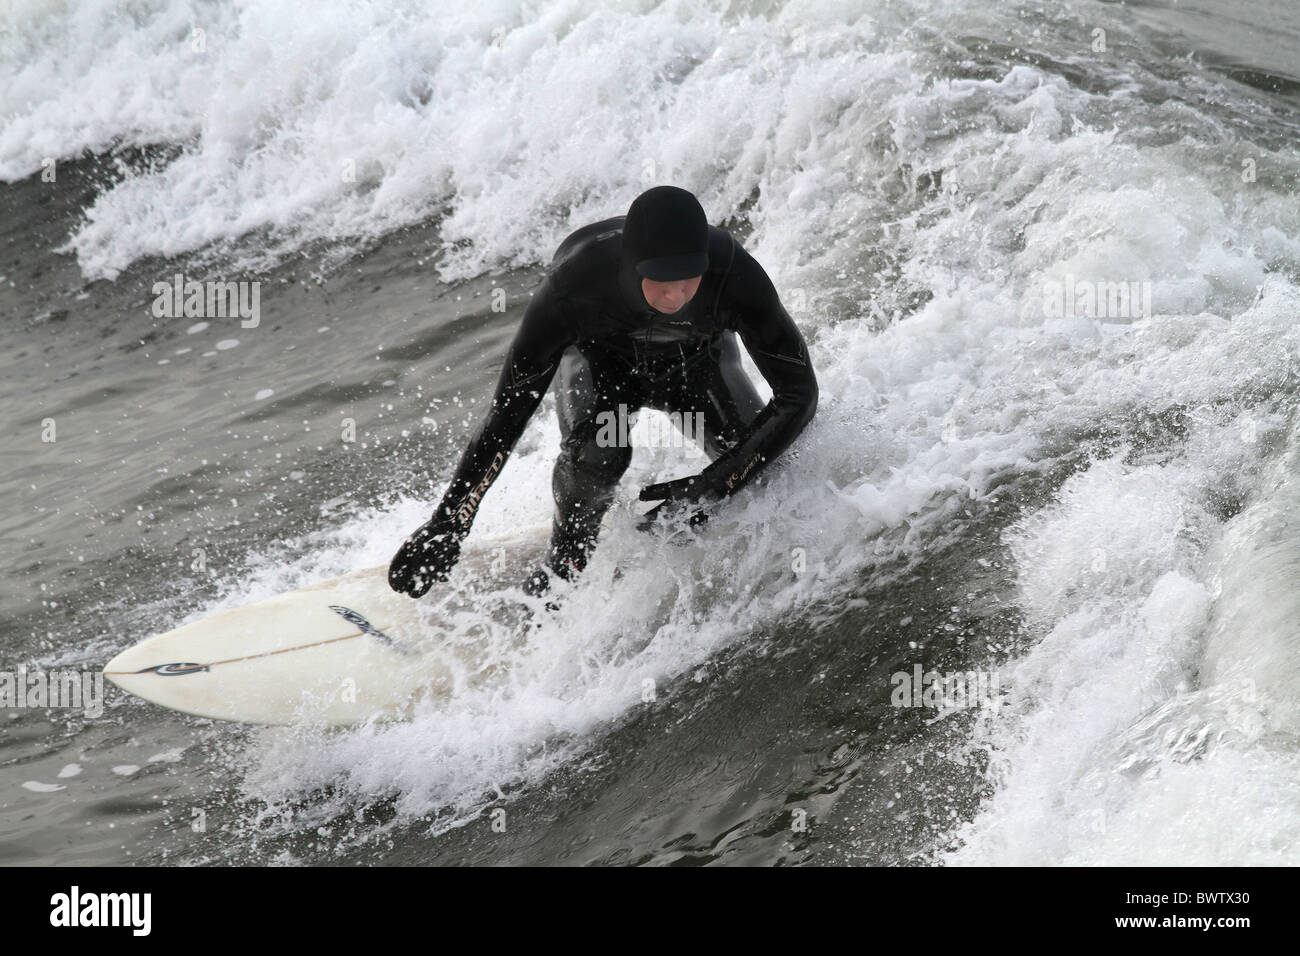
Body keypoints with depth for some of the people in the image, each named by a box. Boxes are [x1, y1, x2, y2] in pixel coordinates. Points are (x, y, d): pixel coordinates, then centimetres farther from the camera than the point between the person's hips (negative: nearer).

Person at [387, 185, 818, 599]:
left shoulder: (734, 275, -39)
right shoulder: (574, 281, -39)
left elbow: (799, 392, -31)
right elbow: (509, 408, -29)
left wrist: (711, 486, -40)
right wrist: (448, 521, -30)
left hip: (697, 360, 1)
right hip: (602, 356, -1)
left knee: (763, 467, -21)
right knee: (594, 453, -32)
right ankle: (565, 565, -1)